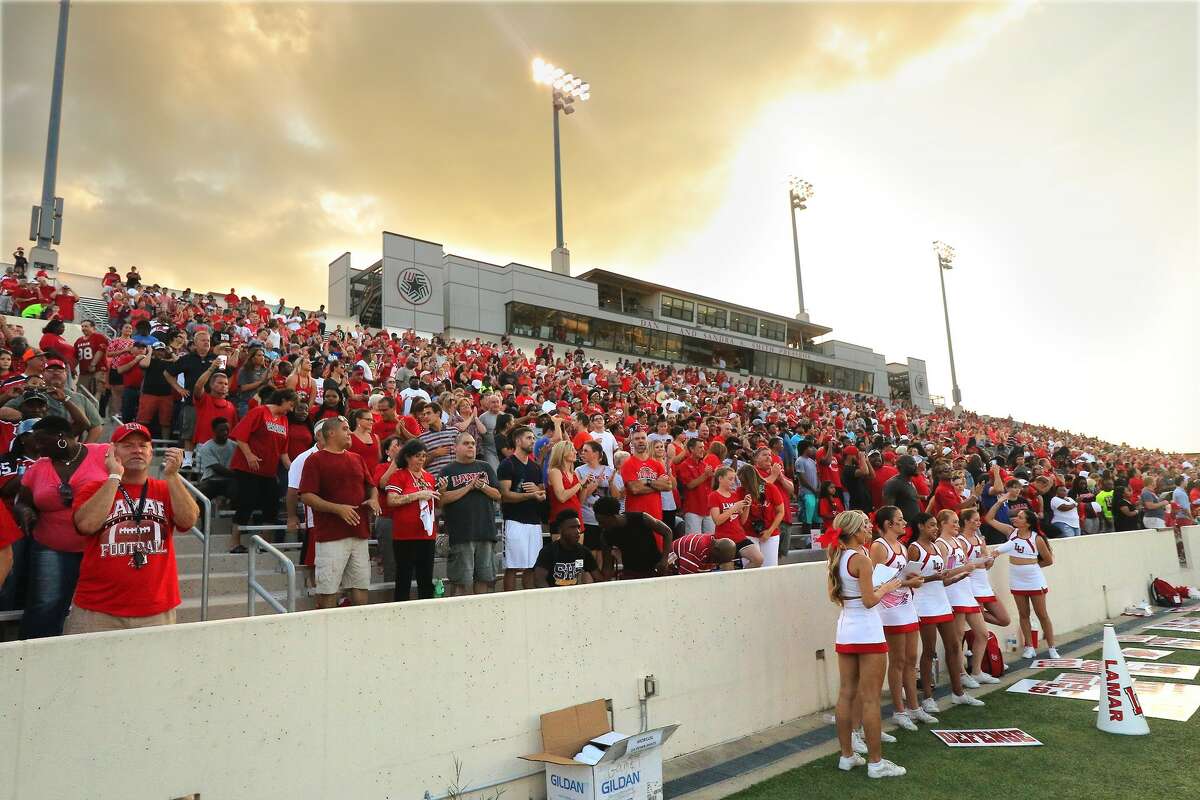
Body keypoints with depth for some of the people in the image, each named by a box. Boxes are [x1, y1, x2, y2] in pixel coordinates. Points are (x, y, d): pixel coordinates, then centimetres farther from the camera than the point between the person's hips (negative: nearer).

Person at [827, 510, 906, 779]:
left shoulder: (837, 558, 7)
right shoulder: (861, 558, -15)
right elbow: (870, 600, -17)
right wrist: (888, 586, -2)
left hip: (845, 632, 7)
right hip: (867, 633, -7)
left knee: (846, 695, 11)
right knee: (870, 699, -1)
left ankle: (847, 756, 20)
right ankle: (876, 762, 7)